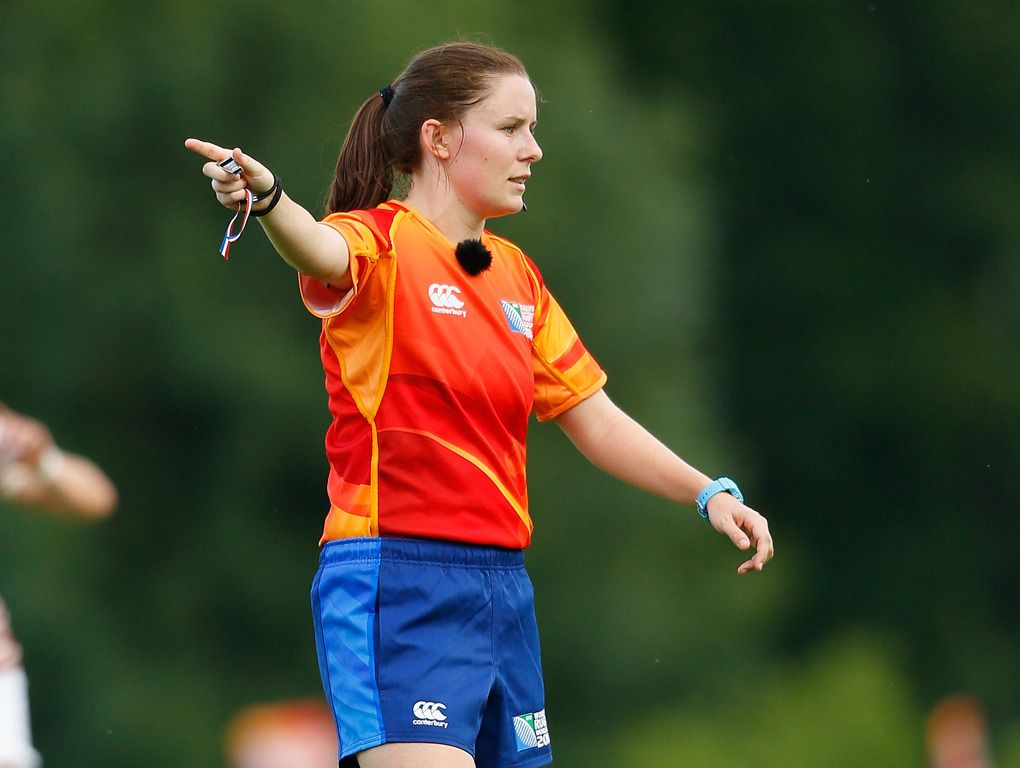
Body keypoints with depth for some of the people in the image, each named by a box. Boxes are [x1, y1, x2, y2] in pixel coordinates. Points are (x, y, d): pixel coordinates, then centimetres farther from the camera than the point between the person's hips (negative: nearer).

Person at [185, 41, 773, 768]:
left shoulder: (517, 276, 16)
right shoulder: (383, 243, -7)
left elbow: (594, 419, 22)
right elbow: (323, 250, -31)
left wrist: (709, 492, 11)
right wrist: (266, 195, -53)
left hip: (503, 589, 8)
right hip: (399, 585, -8)